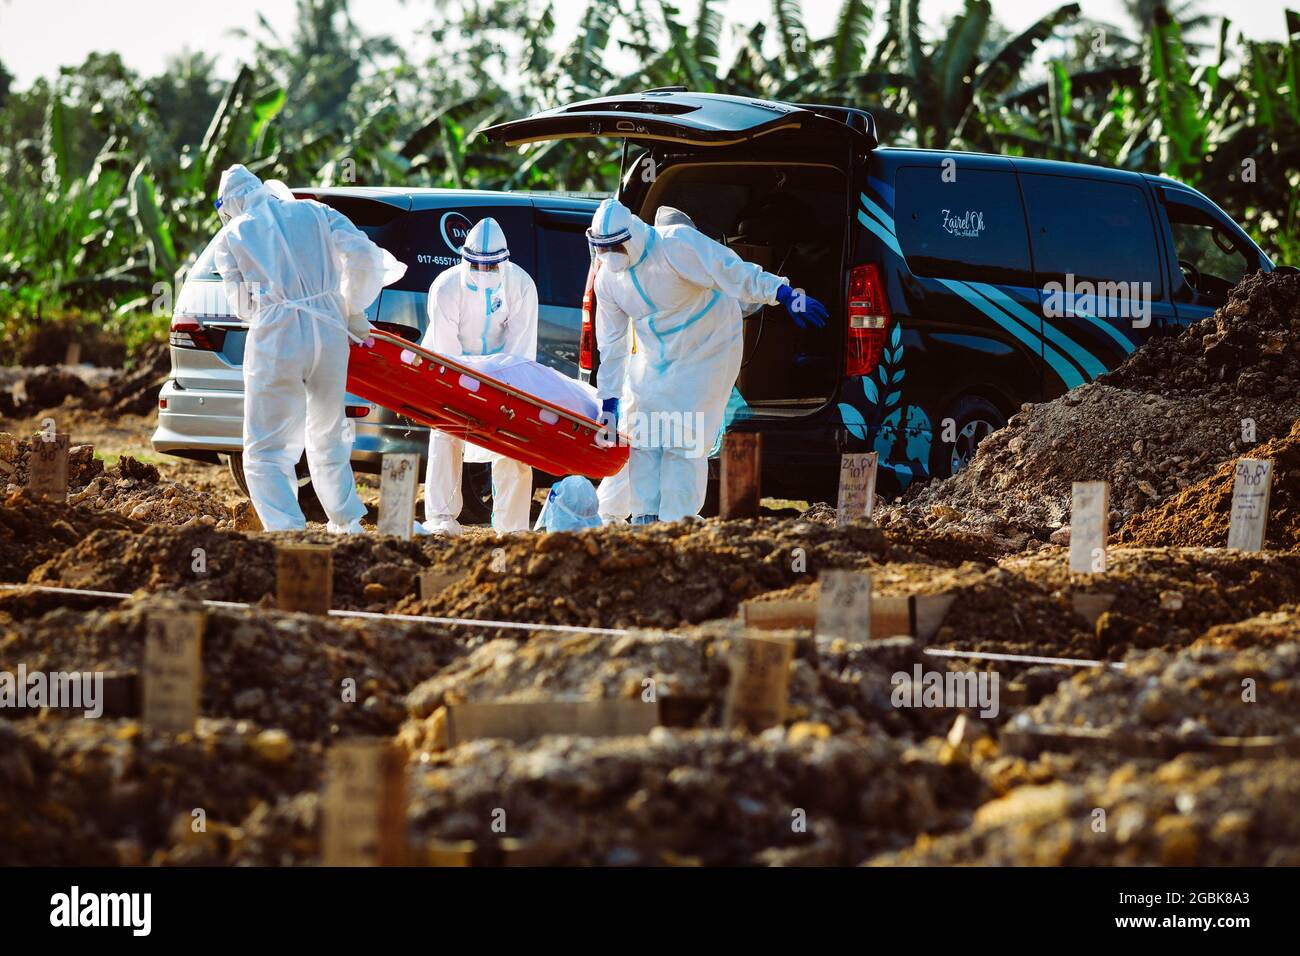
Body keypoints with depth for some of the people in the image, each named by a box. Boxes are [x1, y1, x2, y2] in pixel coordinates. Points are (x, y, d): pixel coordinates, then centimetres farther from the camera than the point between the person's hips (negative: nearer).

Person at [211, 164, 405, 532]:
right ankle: (348, 524, 32)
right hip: (329, 332, 4)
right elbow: (362, 253, 4)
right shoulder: (314, 213, 14)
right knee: (328, 441, 22)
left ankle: (287, 531, -15)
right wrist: (353, 310, 15)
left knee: (266, 453, 0)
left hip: (275, 340, -4)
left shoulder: (231, 236, 8)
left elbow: (241, 303, 8)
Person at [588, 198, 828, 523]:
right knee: (642, 436, 5)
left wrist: (785, 295, -39)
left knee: (683, 442, -11)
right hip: (653, 360, 7)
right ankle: (646, 519, 14)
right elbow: (612, 344, 5)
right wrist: (608, 400, 6)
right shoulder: (608, 279, -3)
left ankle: (675, 523, -6)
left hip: (705, 352, -7)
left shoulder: (676, 245, -25)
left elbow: (733, 273, -31)